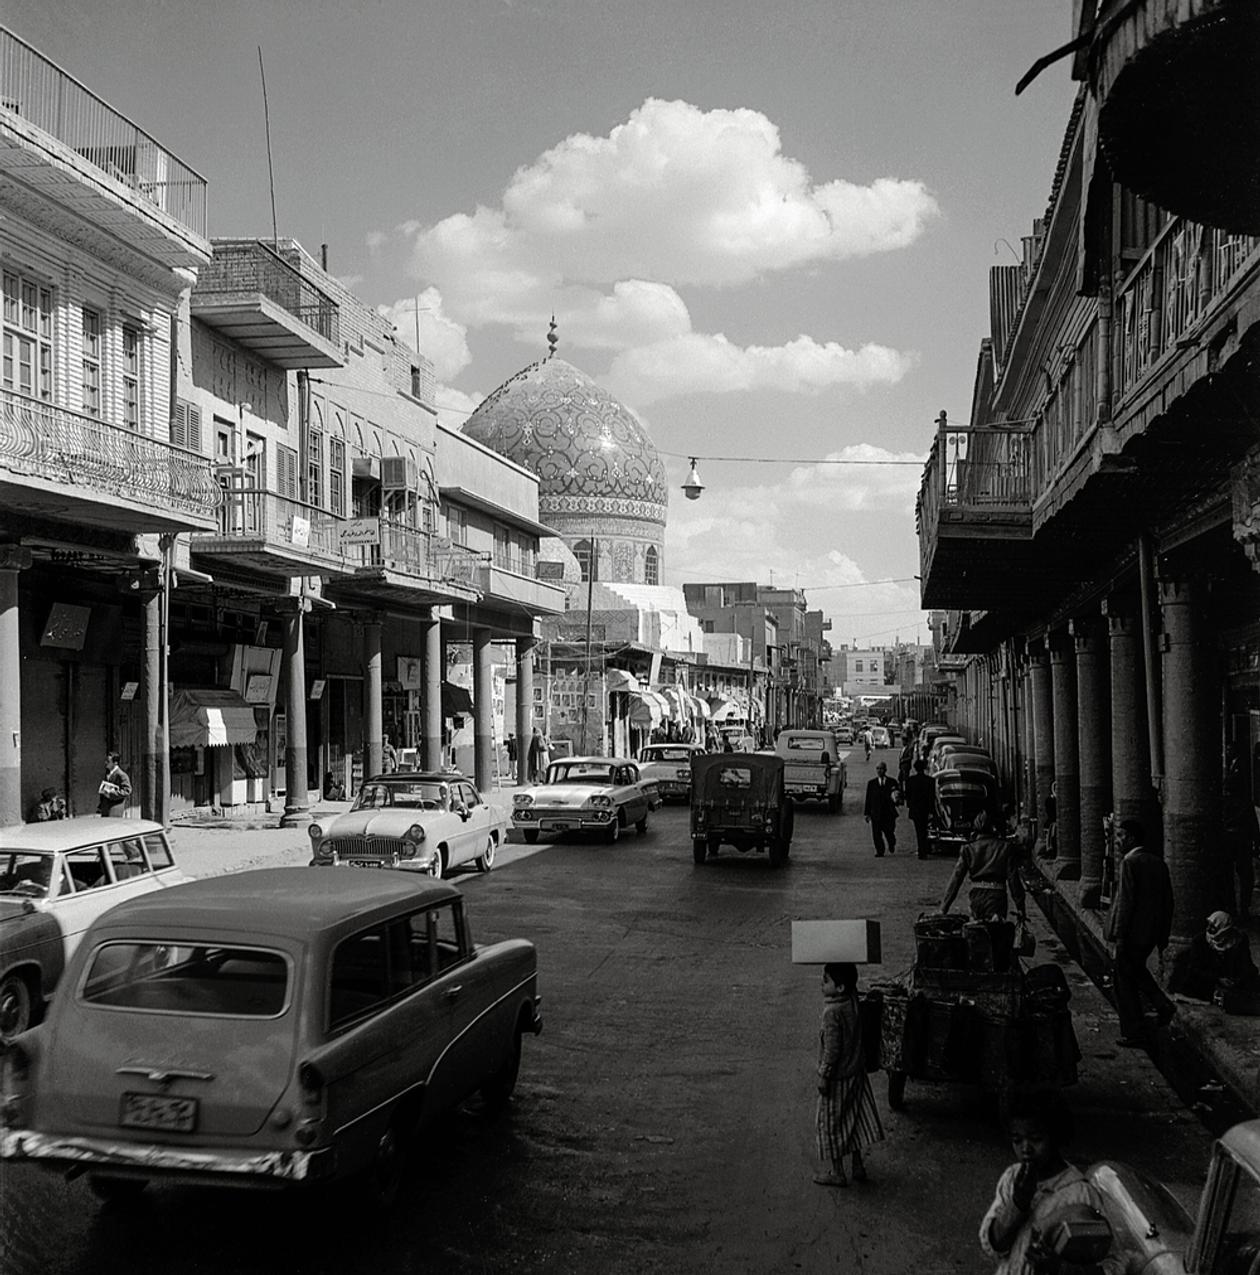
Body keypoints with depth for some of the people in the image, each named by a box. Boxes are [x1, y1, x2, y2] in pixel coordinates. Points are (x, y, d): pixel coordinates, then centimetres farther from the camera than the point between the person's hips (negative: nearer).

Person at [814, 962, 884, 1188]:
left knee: (830, 1124, 7)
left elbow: (832, 1050, -23)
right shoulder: (852, 1002, -7)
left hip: (837, 1077, -8)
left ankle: (836, 1172, 17)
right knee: (854, 1119, 18)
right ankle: (858, 1166, 27)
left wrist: (823, 1077, -18)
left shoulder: (832, 1013, -27)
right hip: (856, 1073, 8)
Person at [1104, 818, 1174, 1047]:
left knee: (1125, 981, 3)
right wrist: (1163, 938, 17)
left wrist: (1119, 936, -16)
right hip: (1151, 933, 8)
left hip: (1132, 933, -8)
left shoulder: (1129, 862, -15)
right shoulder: (1158, 861, 8)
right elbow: (1168, 901, 12)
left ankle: (1132, 1033, 7)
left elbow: (1125, 901, -19)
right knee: (1136, 970, 27)